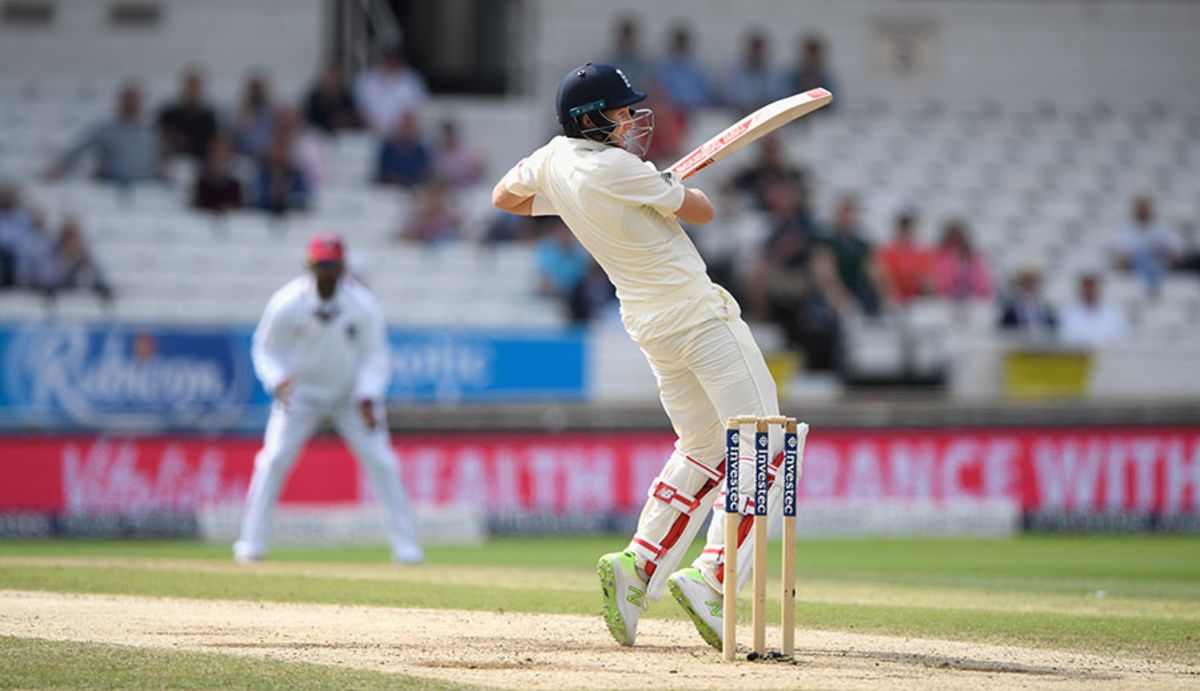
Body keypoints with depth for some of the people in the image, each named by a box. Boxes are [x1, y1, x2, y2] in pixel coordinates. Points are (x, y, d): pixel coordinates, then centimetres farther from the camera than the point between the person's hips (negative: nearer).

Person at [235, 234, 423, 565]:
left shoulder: (363, 305, -16)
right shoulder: (287, 303, -18)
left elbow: (374, 355, -7)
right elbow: (265, 348, -7)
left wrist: (367, 398, -20)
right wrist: (278, 380, -26)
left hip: (351, 396, 1)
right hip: (300, 393, -1)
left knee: (382, 462, -7)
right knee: (273, 460, -14)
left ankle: (405, 544, 2)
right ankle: (251, 542, -6)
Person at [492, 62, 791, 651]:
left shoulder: (555, 158, 3)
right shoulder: (617, 168, -19)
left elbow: (503, 197, 24)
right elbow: (701, 212, -7)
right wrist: (670, 184, 15)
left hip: (648, 327, 9)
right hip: (699, 314, -9)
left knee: (703, 450, 21)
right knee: (765, 450, -7)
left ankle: (638, 567, 10)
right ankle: (709, 581, -17)